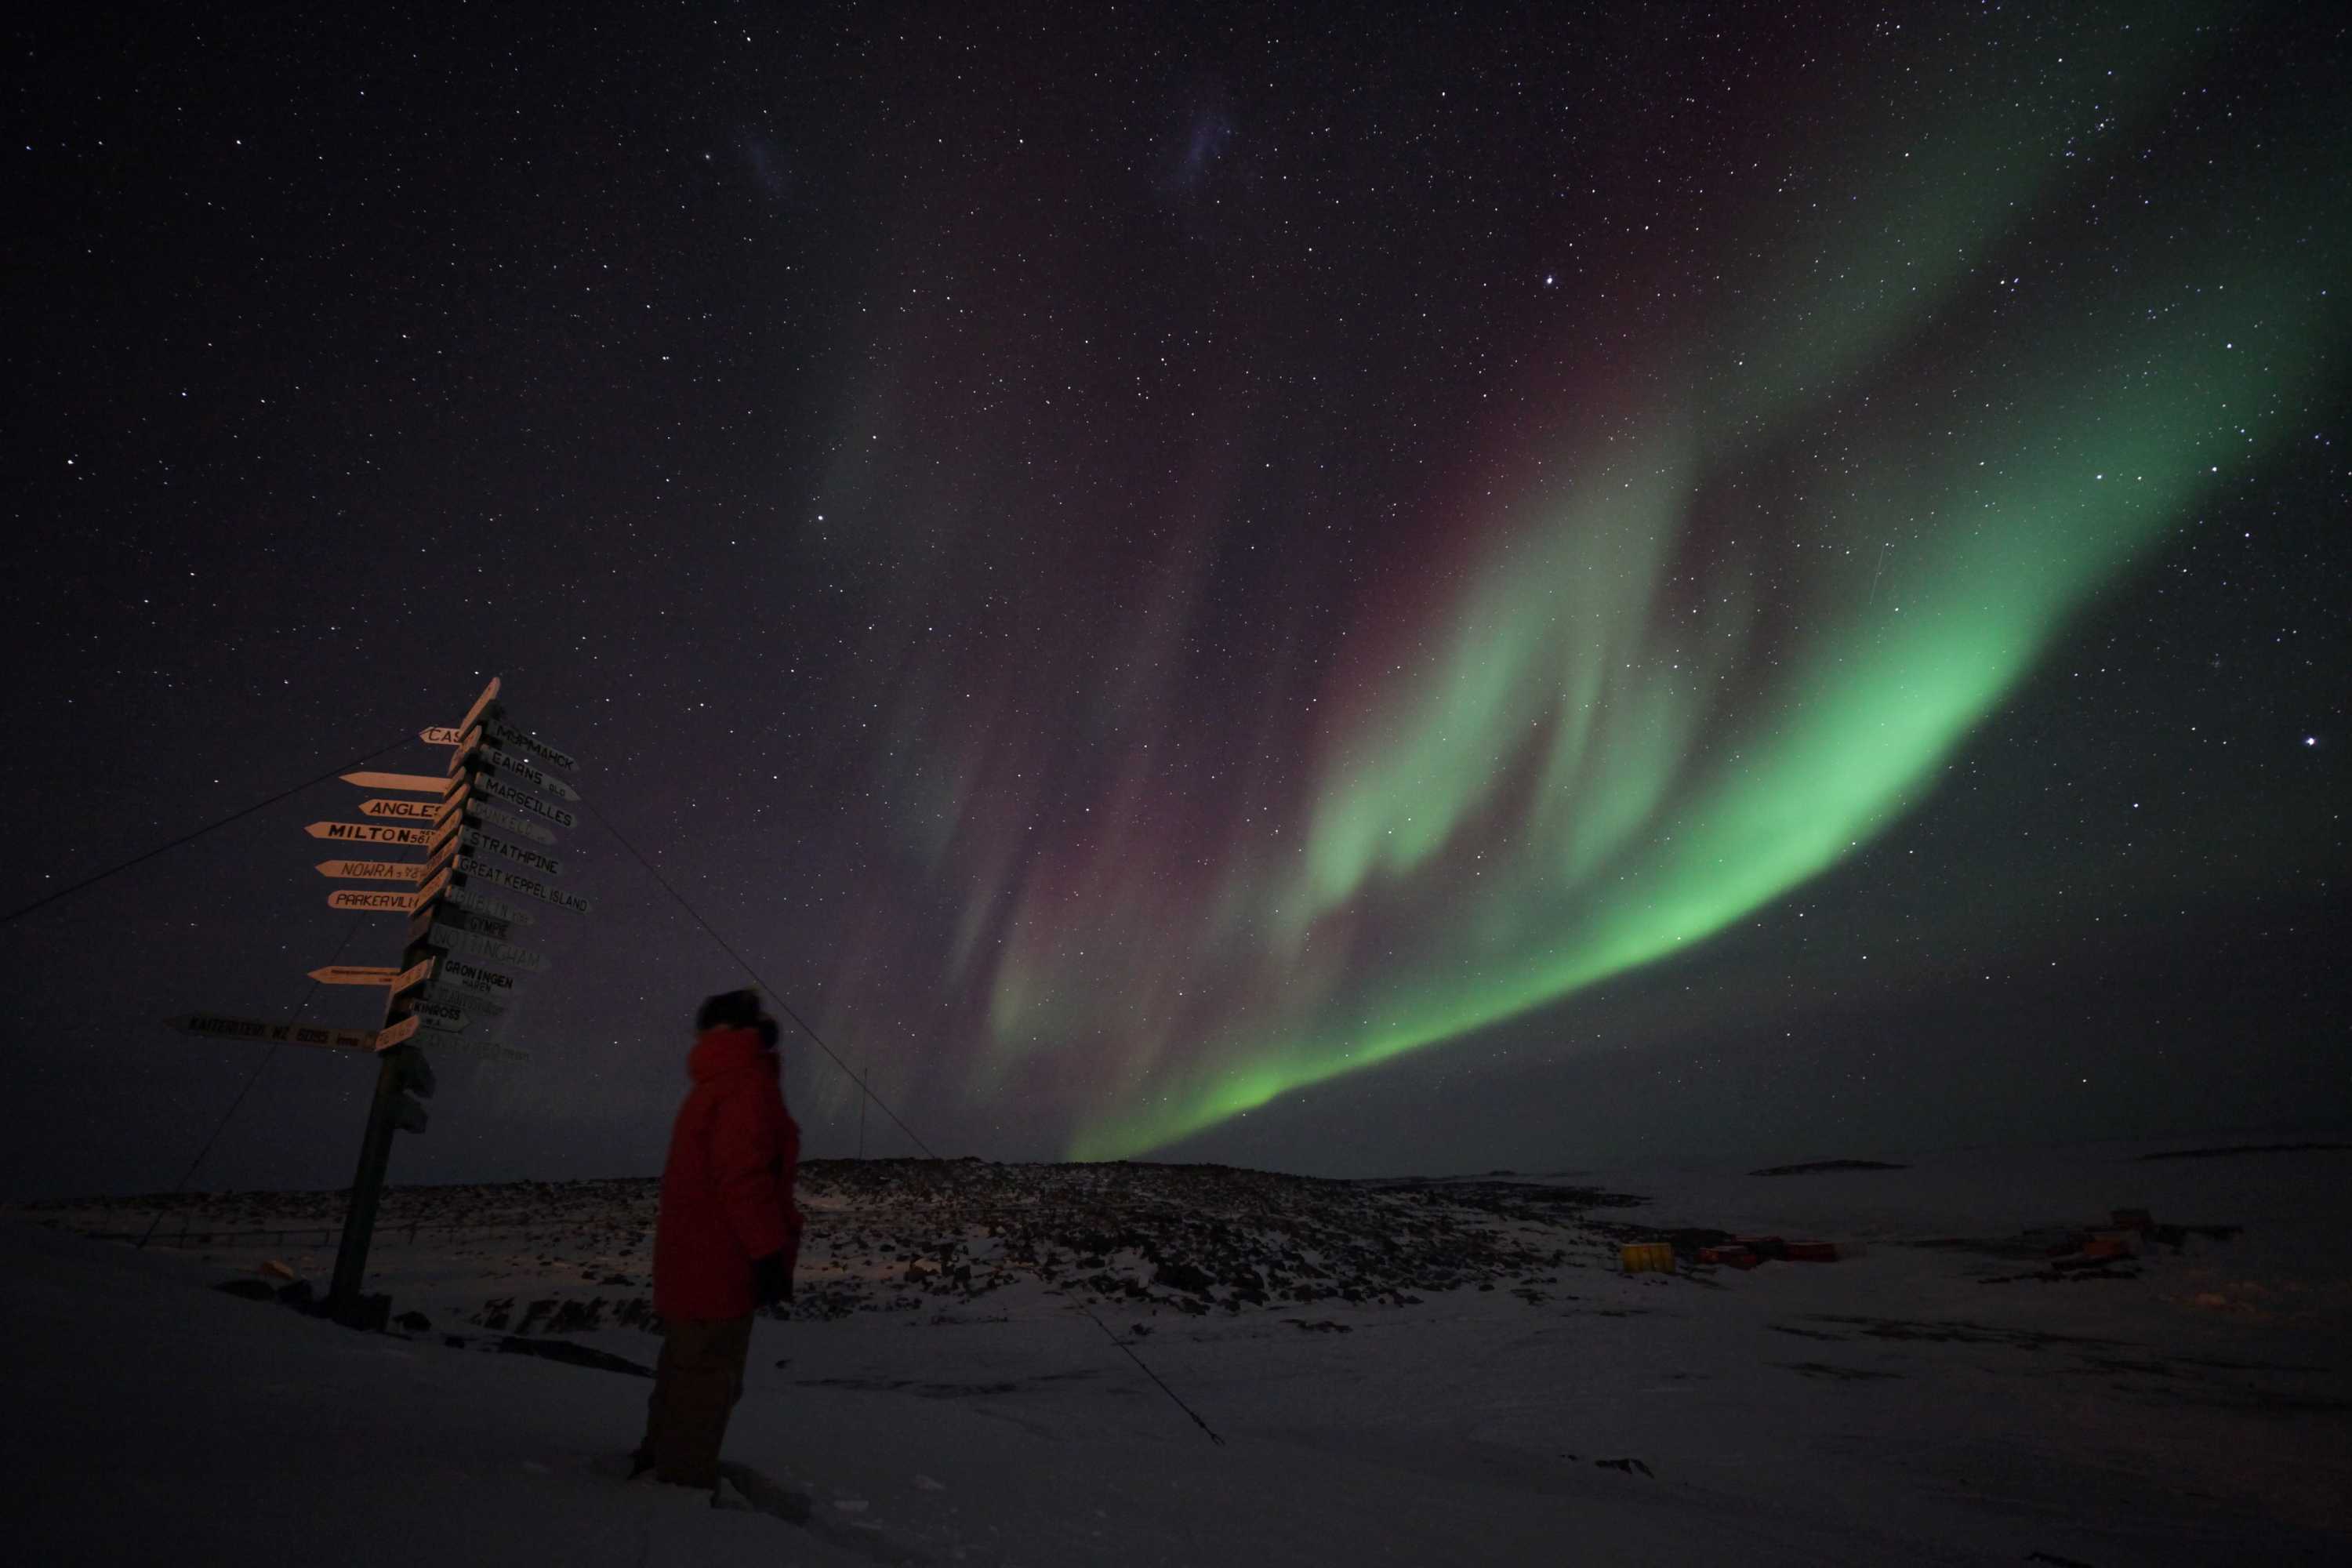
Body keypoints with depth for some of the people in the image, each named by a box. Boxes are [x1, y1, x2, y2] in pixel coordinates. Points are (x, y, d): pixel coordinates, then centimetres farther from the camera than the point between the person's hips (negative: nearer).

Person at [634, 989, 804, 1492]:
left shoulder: (713, 1088, 14)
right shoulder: (749, 1084, -18)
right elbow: (745, 1177, -25)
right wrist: (771, 1253, -22)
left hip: (693, 1261, 10)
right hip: (718, 1266, -10)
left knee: (688, 1366, 24)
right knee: (707, 1376, 1)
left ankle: (662, 1459, 38)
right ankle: (686, 1485, 10)